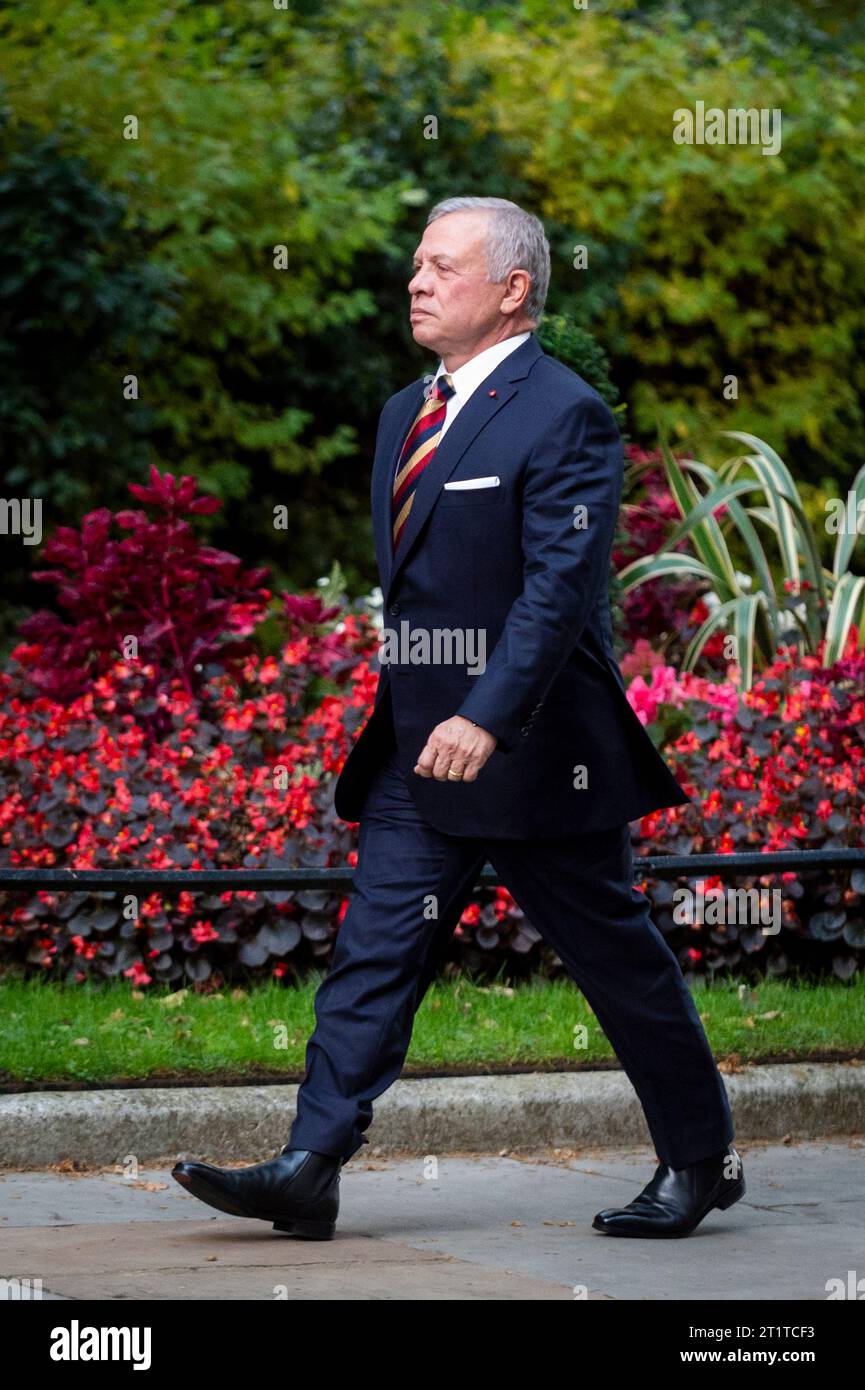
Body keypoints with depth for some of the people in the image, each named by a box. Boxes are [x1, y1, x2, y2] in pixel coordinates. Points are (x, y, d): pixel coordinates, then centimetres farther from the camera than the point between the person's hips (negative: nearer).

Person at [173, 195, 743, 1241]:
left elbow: (559, 586, -23)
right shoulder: (405, 415, 14)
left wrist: (487, 719, -31)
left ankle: (700, 1161, 19)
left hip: (533, 752, -8)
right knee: (373, 955, -1)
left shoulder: (564, 416, -13)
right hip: (422, 748, 8)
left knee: (618, 959, 5)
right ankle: (308, 1172, -4)